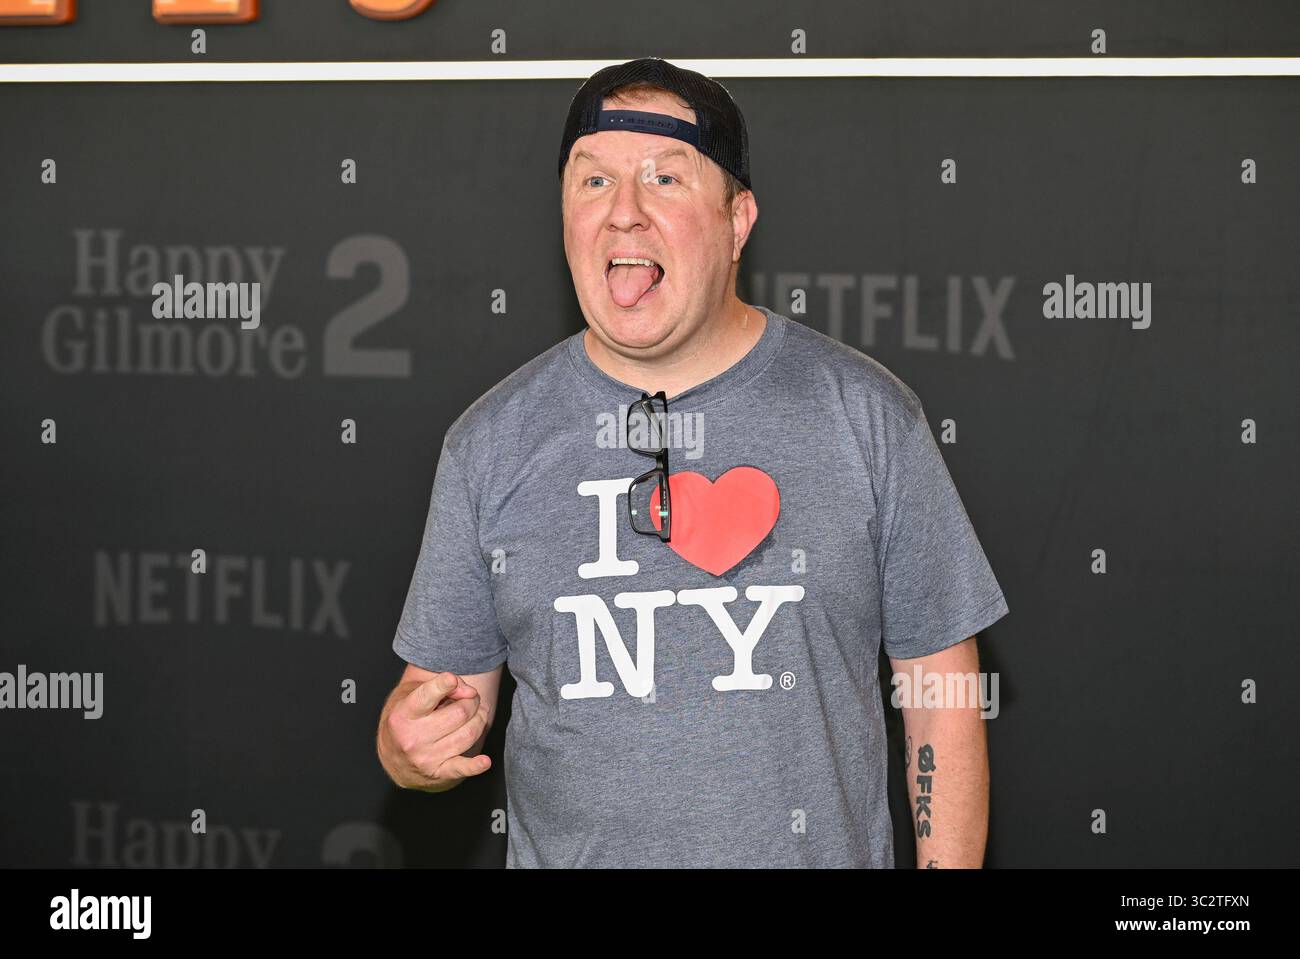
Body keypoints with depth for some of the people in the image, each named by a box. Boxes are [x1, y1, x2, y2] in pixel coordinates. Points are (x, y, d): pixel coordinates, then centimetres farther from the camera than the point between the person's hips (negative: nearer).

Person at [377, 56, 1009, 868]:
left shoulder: (864, 413, -5)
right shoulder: (491, 442, -2)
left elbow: (940, 684, -3)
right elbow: (446, 678, 3)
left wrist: (950, 865, -7)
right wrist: (411, 746, -18)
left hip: (822, 852, -1)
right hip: (564, 852, 1)